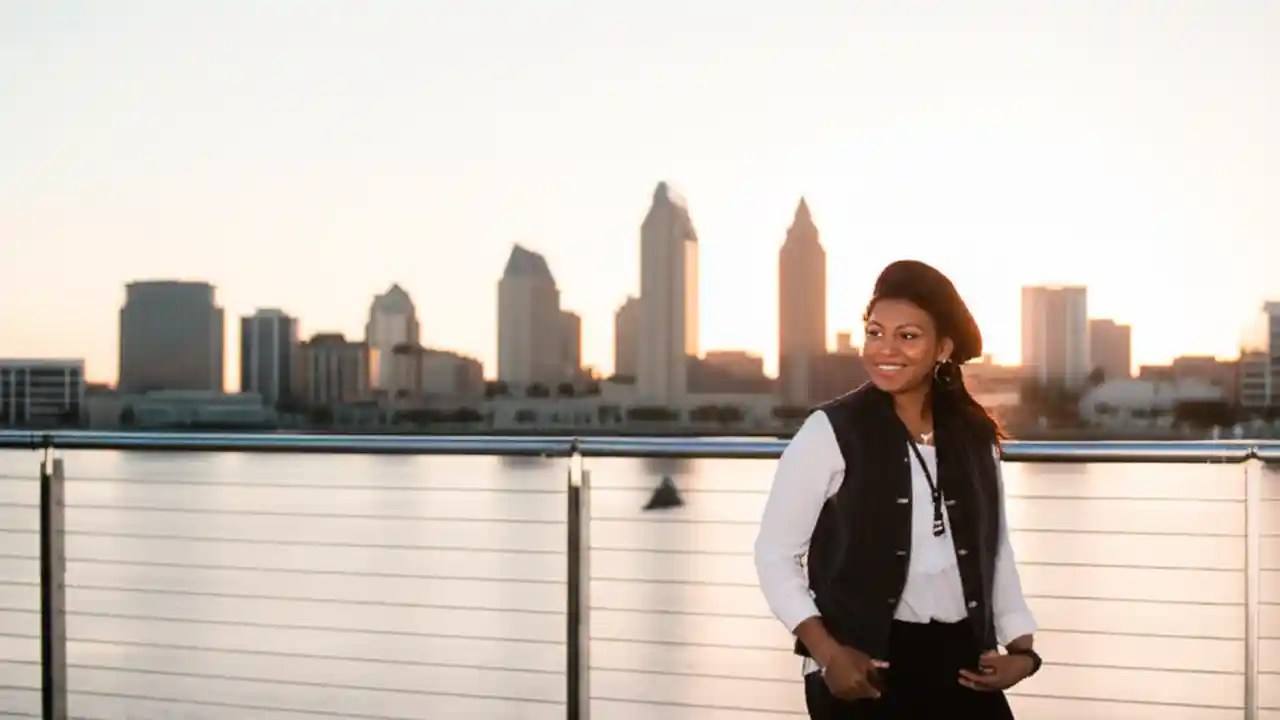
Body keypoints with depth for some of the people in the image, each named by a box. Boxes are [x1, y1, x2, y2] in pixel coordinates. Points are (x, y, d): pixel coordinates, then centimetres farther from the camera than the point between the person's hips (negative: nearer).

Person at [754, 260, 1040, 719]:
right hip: (868, 667, -5)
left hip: (961, 660, 5)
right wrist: (827, 653, -15)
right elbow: (775, 553, -6)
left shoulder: (975, 436, 8)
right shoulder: (830, 432, -7)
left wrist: (1021, 648, 6)